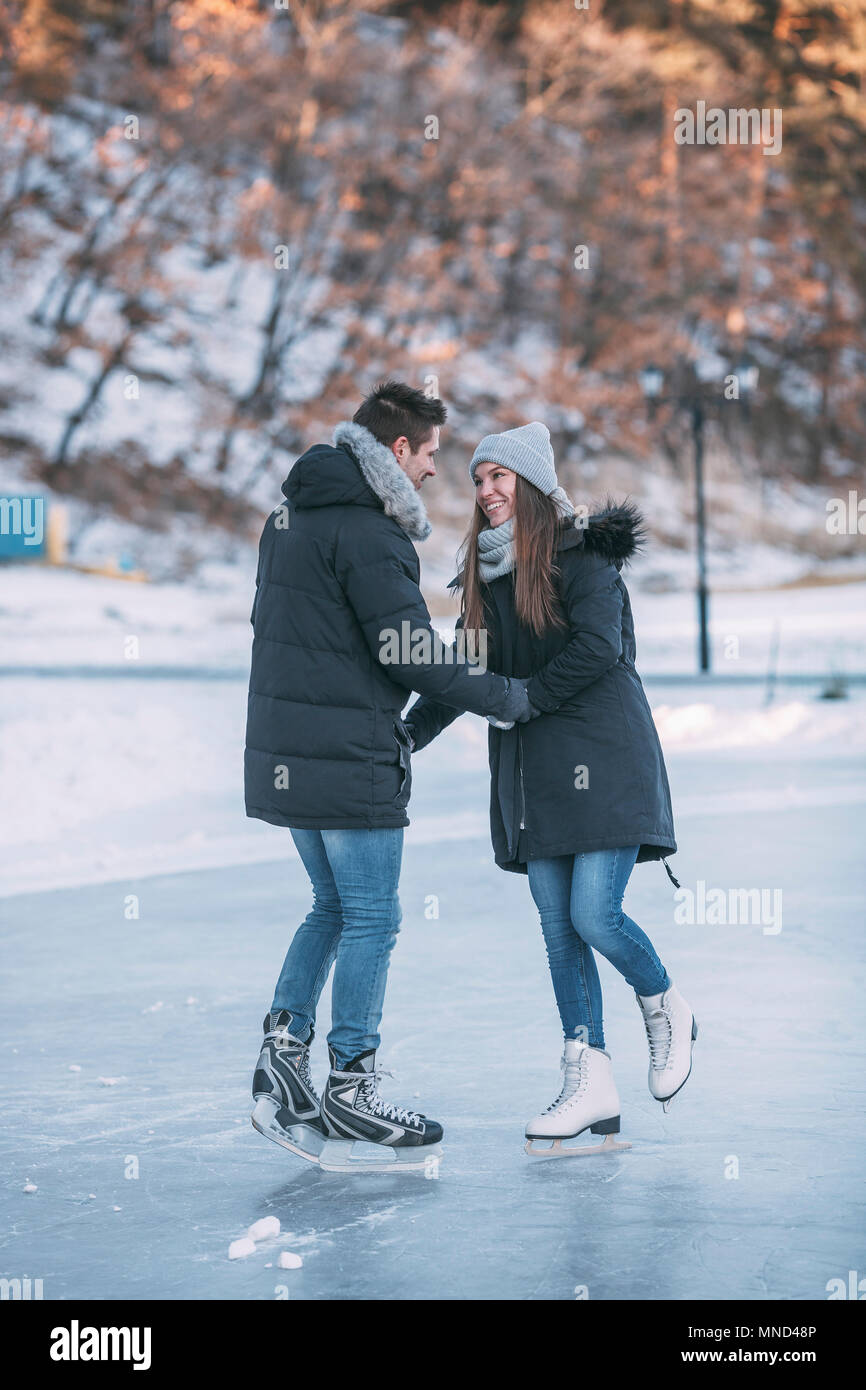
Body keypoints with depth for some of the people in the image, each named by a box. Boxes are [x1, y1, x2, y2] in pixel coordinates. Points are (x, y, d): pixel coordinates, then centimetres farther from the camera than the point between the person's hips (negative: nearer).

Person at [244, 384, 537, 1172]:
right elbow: (413, 654, -18)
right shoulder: (365, 532, -17)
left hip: (286, 753, 9)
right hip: (350, 760, -9)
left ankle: (281, 1060, 14)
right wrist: (512, 699, -7)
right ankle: (350, 1097, 6)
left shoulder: (292, 516, 13)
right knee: (371, 920, 0)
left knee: (333, 908, 19)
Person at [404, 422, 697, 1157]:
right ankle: (592, 1092, 4)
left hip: (602, 759, -7)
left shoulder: (582, 553, -6)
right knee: (559, 927, 2)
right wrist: (406, 735, 4)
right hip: (532, 775, 7)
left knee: (595, 916, -13)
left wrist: (520, 700, -12)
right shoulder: (485, 572, 15)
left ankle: (667, 1010, 17)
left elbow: (599, 648, -17)